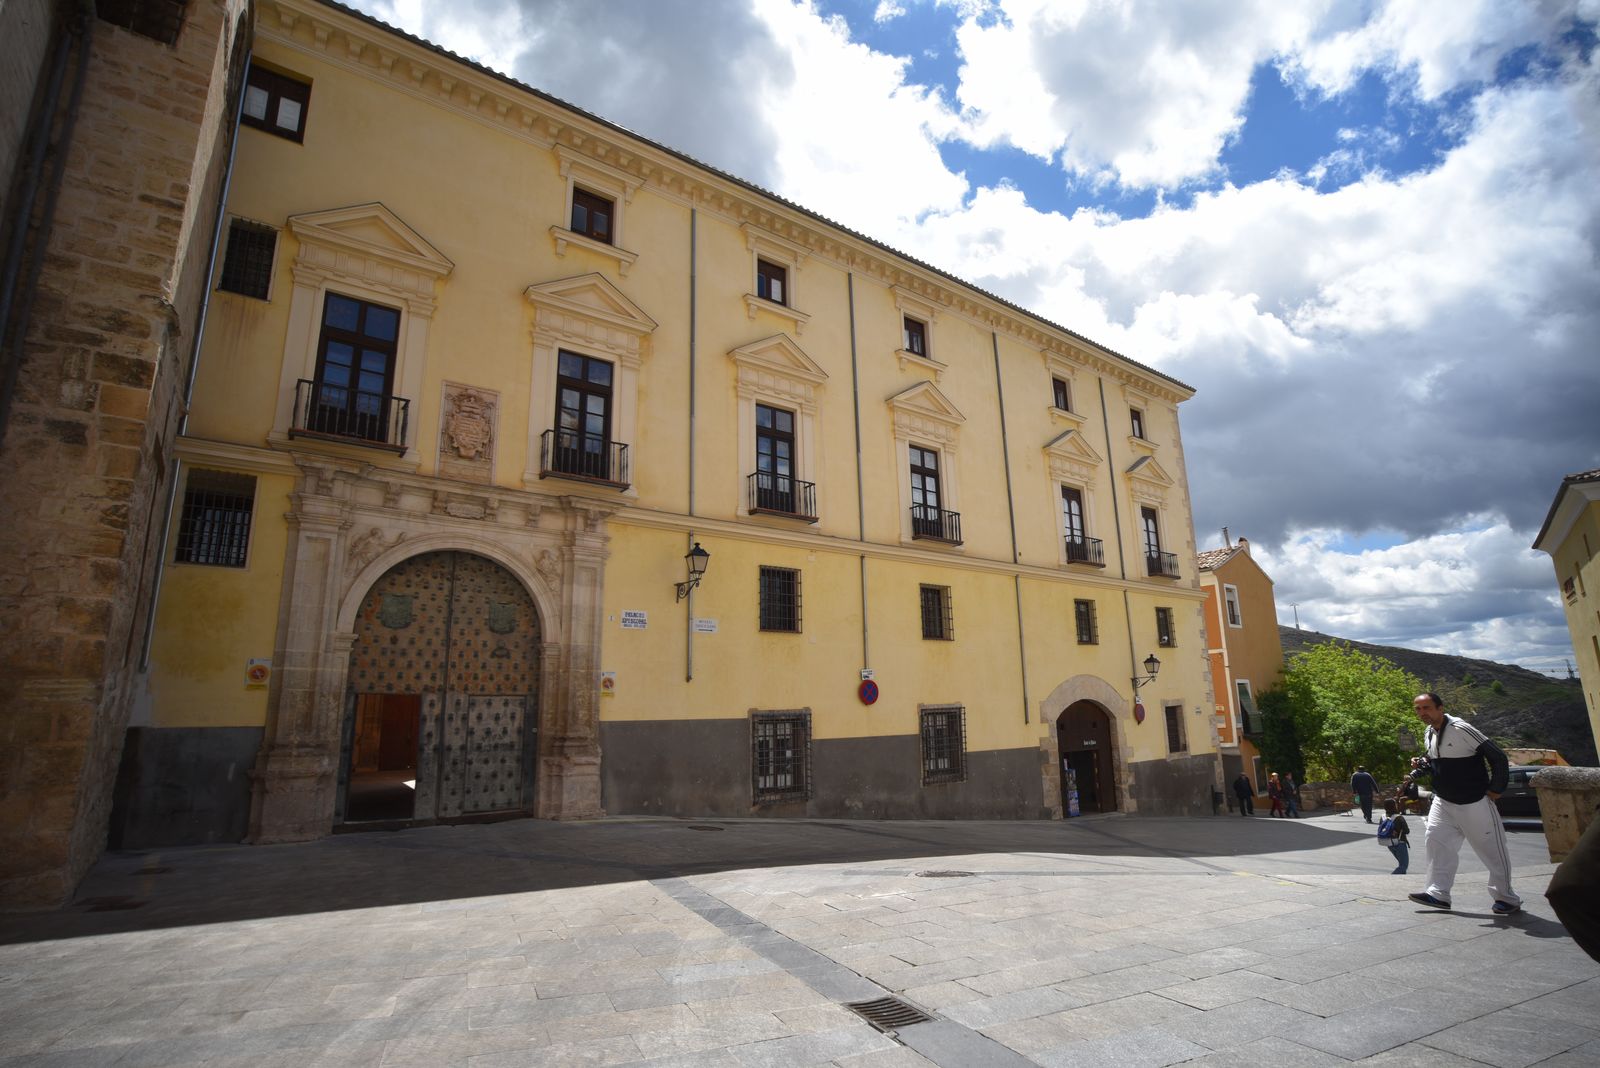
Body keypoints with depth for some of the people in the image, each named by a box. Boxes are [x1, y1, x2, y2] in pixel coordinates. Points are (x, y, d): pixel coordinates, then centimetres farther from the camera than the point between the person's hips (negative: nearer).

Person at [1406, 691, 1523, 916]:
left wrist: (1495, 789, -12)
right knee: (1436, 840, 1)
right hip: (1443, 802, 7)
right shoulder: (1429, 733, 5)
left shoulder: (1461, 729, -20)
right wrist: (1421, 765, -2)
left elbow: (1498, 756, -17)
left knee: (1491, 849, 5)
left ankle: (1507, 899, 21)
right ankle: (1438, 893, 6)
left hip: (1474, 803, -7)